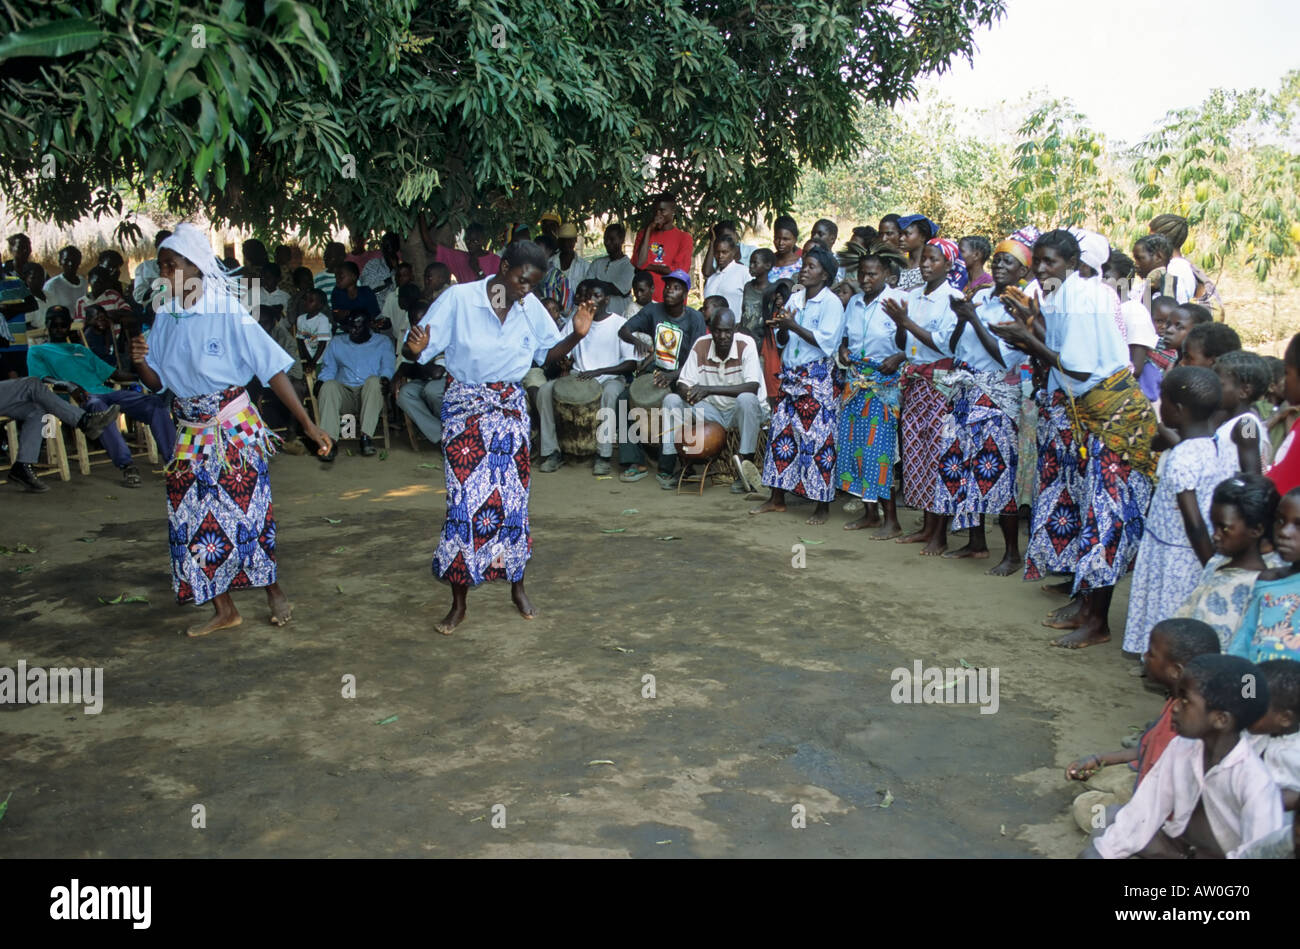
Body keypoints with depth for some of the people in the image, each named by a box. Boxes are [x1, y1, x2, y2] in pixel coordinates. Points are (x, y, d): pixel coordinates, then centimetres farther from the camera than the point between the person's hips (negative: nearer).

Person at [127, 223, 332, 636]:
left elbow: (274, 370, -14)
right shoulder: (165, 318, 3)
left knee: (246, 511, -1)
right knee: (195, 518, 6)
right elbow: (157, 382, 10)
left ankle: (273, 590, 22)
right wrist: (140, 361, -14)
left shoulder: (228, 314, -14)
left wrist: (307, 424, -17)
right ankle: (223, 610, 18)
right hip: (190, 434, 6)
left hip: (235, 429, -5)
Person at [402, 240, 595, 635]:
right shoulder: (459, 299, -14)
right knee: (465, 502, -4)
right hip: (466, 409, -3)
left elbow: (548, 354, 12)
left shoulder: (531, 307, -1)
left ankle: (517, 587, 24)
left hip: (511, 409, 3)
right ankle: (458, 602, 8)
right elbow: (418, 351, -12)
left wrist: (576, 335, -6)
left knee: (513, 498, 6)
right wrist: (415, 349, -36)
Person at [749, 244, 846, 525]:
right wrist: (780, 327, -5)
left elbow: (825, 341, -16)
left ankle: (822, 505, 4)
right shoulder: (795, 298, 13)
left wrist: (793, 326, -18)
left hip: (818, 378, -7)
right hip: (791, 375, 7)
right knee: (781, 434, 8)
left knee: (819, 440, -4)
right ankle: (777, 499, 17)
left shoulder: (831, 302, -7)